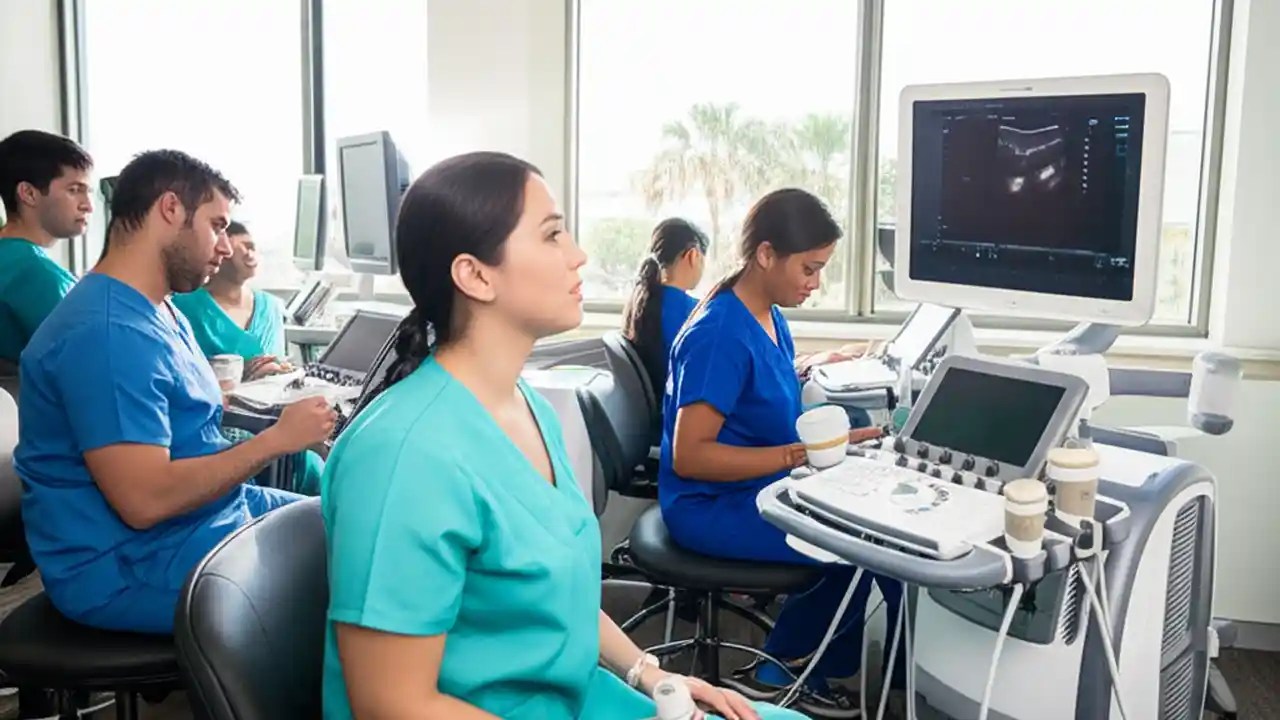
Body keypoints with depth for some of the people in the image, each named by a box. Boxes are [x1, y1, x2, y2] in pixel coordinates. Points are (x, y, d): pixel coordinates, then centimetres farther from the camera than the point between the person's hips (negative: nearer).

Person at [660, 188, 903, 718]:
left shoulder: (772, 318, 5)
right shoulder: (721, 334, -22)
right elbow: (689, 455, -26)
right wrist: (798, 456, -29)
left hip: (760, 489, 9)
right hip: (714, 506, -9)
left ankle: (792, 667, 13)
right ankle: (776, 671, 11)